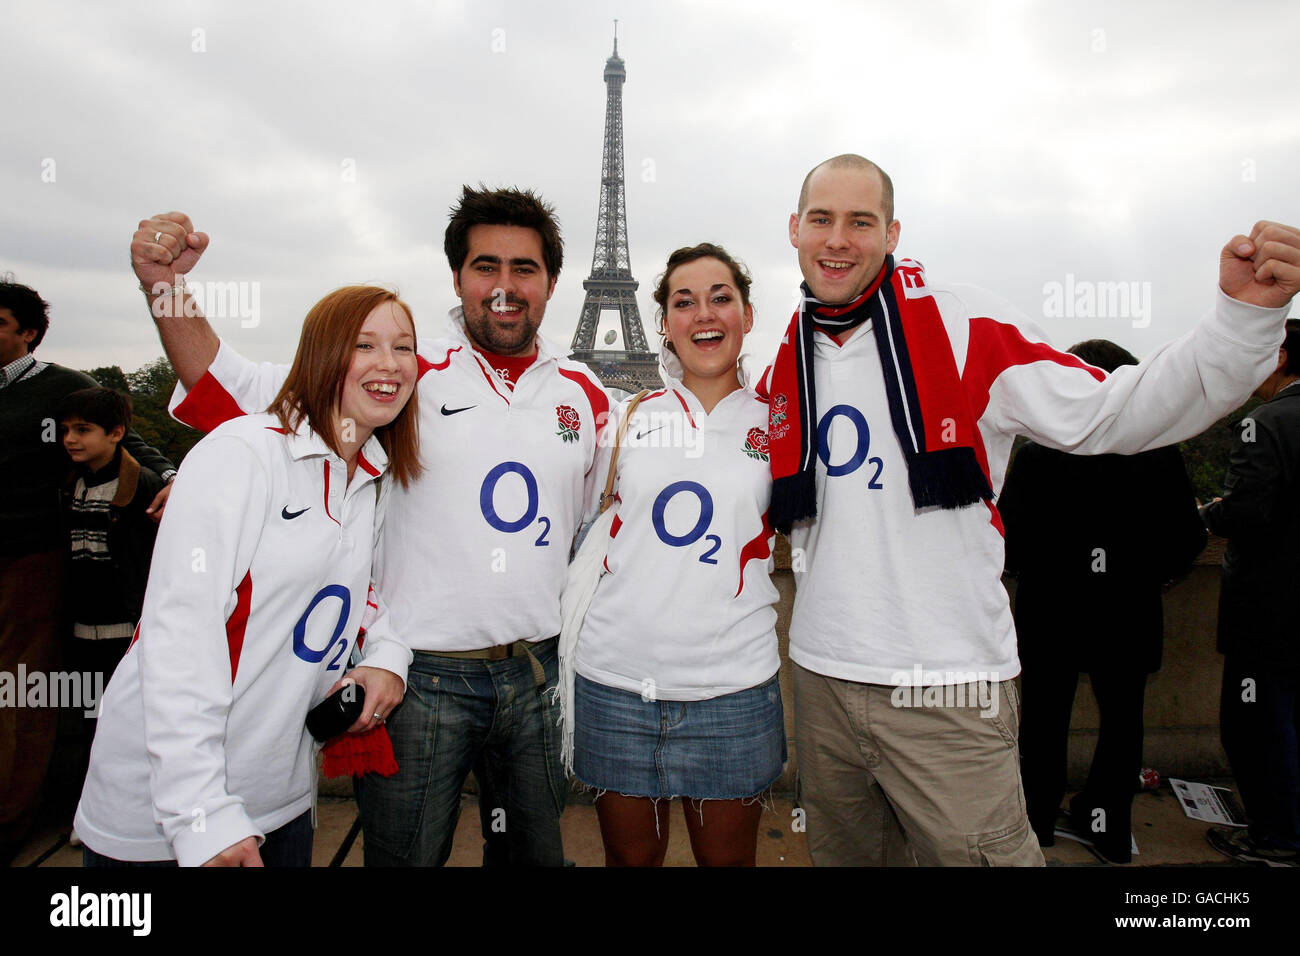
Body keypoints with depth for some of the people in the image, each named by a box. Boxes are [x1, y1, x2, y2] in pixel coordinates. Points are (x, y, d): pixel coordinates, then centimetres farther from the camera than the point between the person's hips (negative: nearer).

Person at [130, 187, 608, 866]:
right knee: (405, 857, 14)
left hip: (538, 676, 4)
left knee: (535, 855, 21)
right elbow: (234, 390, -8)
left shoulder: (583, 392, 5)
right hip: (422, 676, -3)